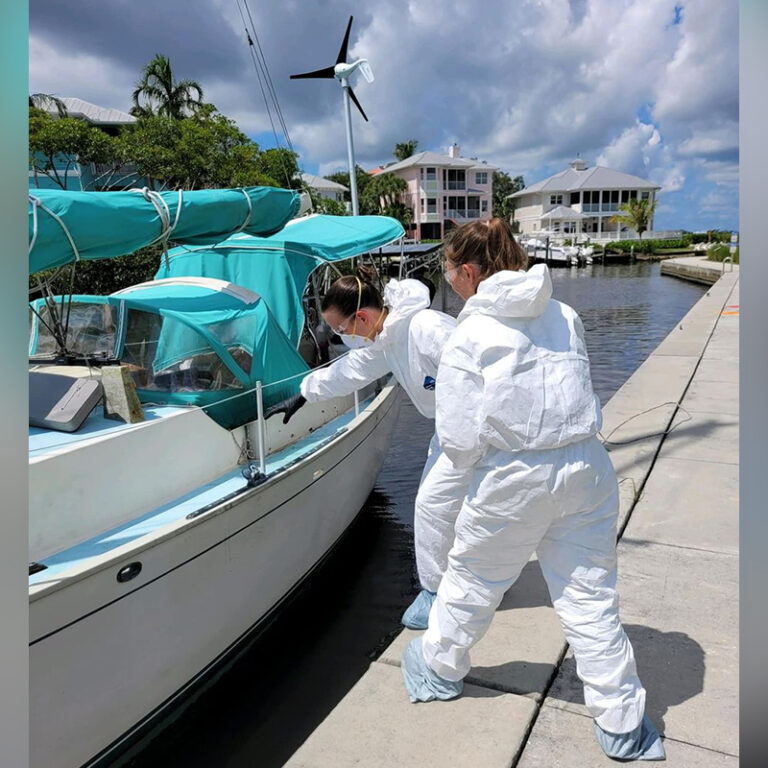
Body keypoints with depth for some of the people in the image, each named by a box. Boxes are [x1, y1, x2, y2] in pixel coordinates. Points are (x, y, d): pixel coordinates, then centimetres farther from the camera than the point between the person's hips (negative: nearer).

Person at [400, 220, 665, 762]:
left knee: (472, 580, 20)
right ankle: (623, 726, 28)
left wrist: (470, 457, 7)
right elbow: (579, 392, 11)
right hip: (587, 470, 5)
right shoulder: (565, 317, 3)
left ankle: (441, 668, 45)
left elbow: (459, 443, -14)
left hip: (514, 481, -4)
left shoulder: (468, 340, -13)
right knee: (591, 599, 16)